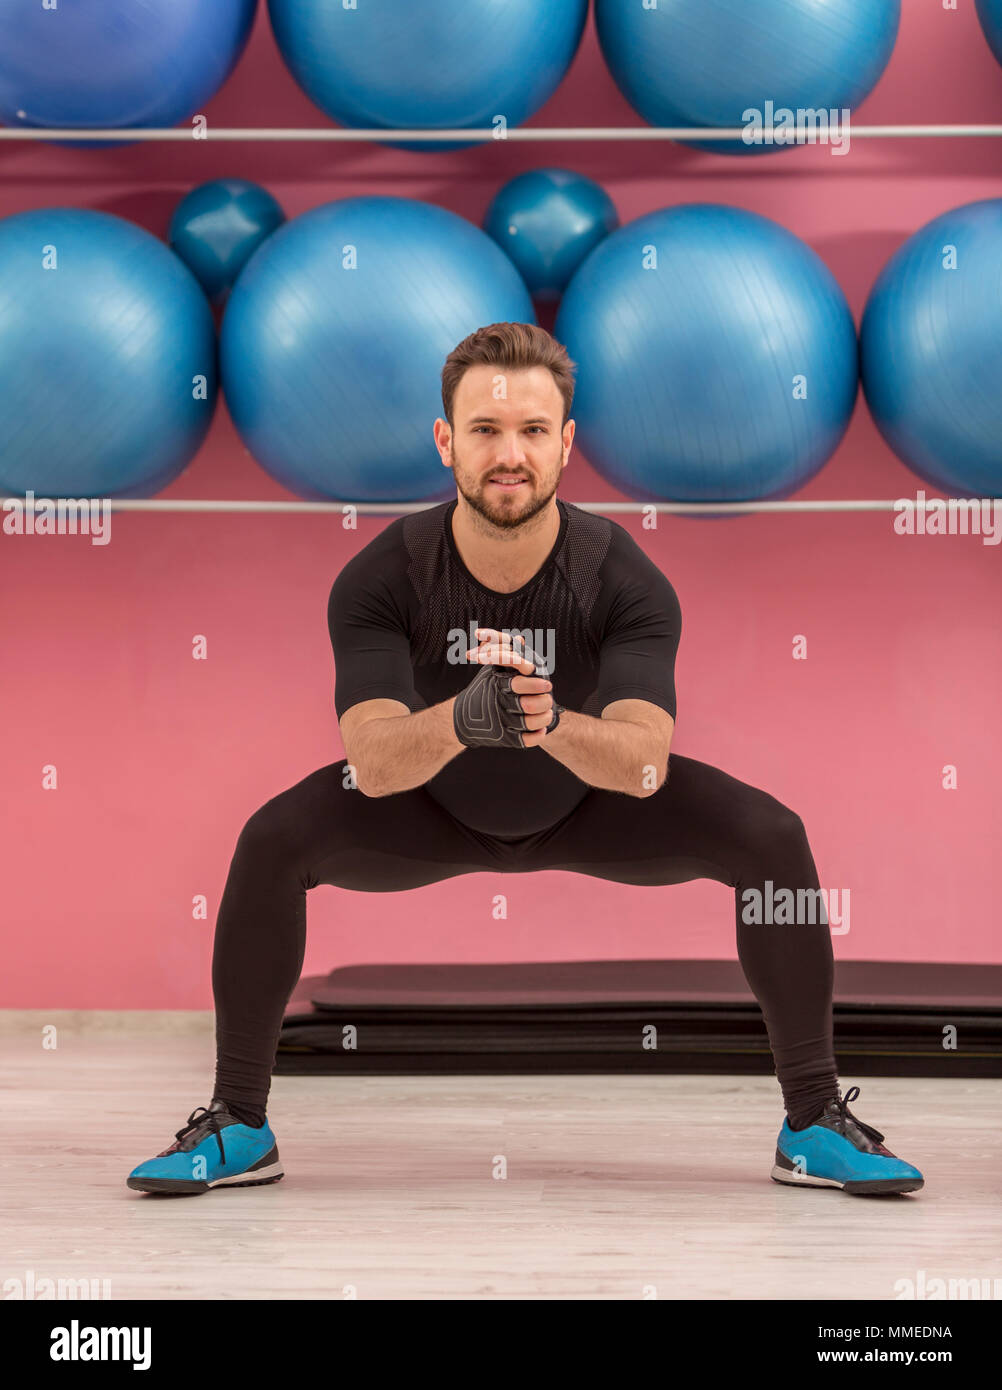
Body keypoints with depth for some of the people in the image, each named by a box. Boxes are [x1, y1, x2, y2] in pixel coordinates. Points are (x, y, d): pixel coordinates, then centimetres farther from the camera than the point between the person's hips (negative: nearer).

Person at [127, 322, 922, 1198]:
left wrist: (554, 724, -60)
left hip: (589, 806, 0)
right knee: (273, 841, -25)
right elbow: (374, 763, -38)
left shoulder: (623, 578, -30)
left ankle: (816, 1123, -5)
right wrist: (458, 720, -59)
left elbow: (645, 761, -40)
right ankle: (239, 1125, -7)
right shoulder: (382, 579, -29)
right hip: (435, 811, 0)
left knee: (772, 838, -21)